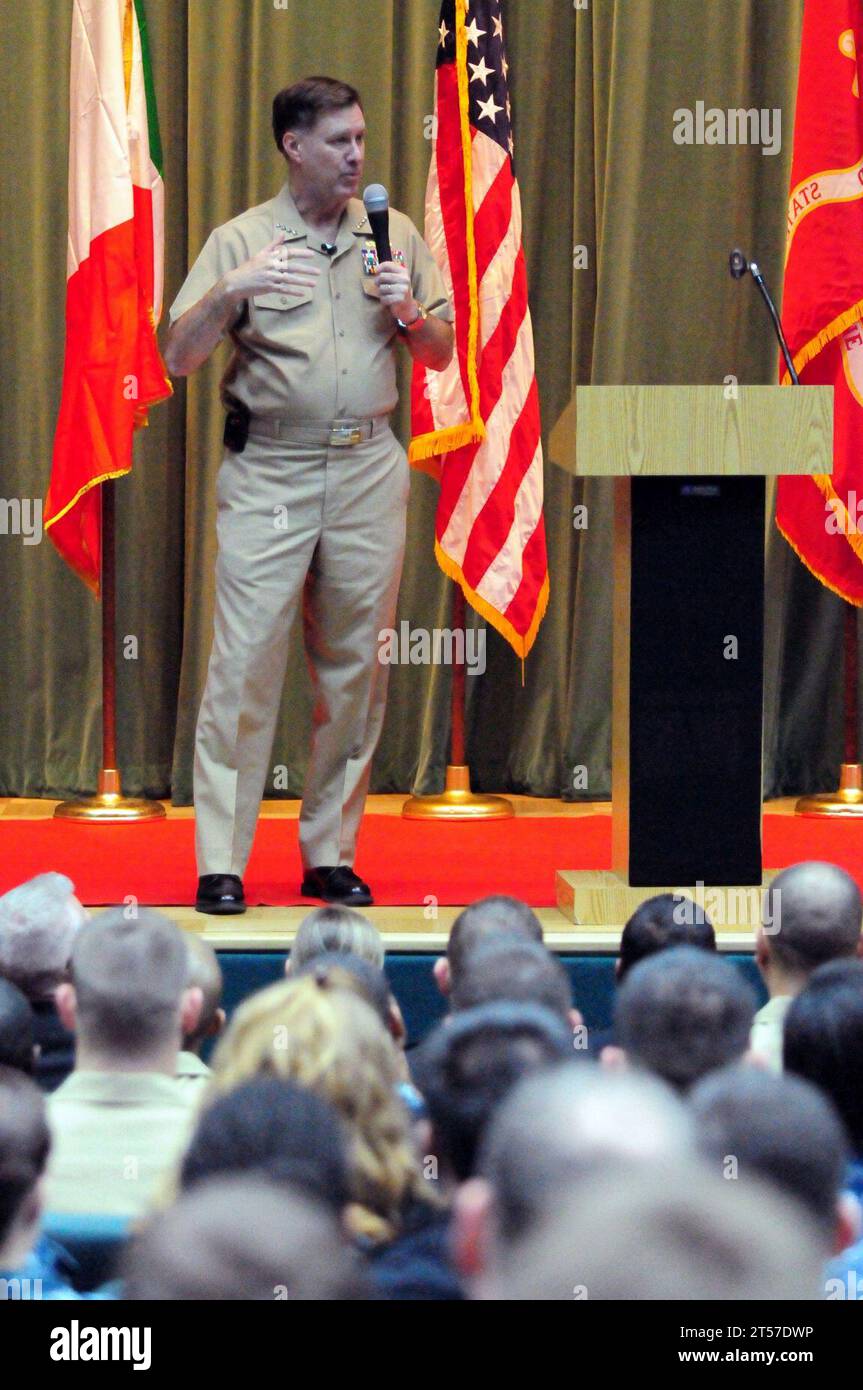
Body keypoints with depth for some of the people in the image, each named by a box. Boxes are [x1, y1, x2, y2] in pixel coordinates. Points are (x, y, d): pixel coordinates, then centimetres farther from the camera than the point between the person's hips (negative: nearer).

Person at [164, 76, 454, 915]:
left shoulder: (394, 237, 10)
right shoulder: (242, 241, 1)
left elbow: (440, 356, 15)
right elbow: (180, 359, -5)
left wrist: (410, 312, -5)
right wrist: (231, 291, -22)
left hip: (369, 469, 3)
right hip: (267, 473, -3)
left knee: (356, 668, 4)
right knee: (245, 663, -8)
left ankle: (331, 854, 13)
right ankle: (220, 864, -7)